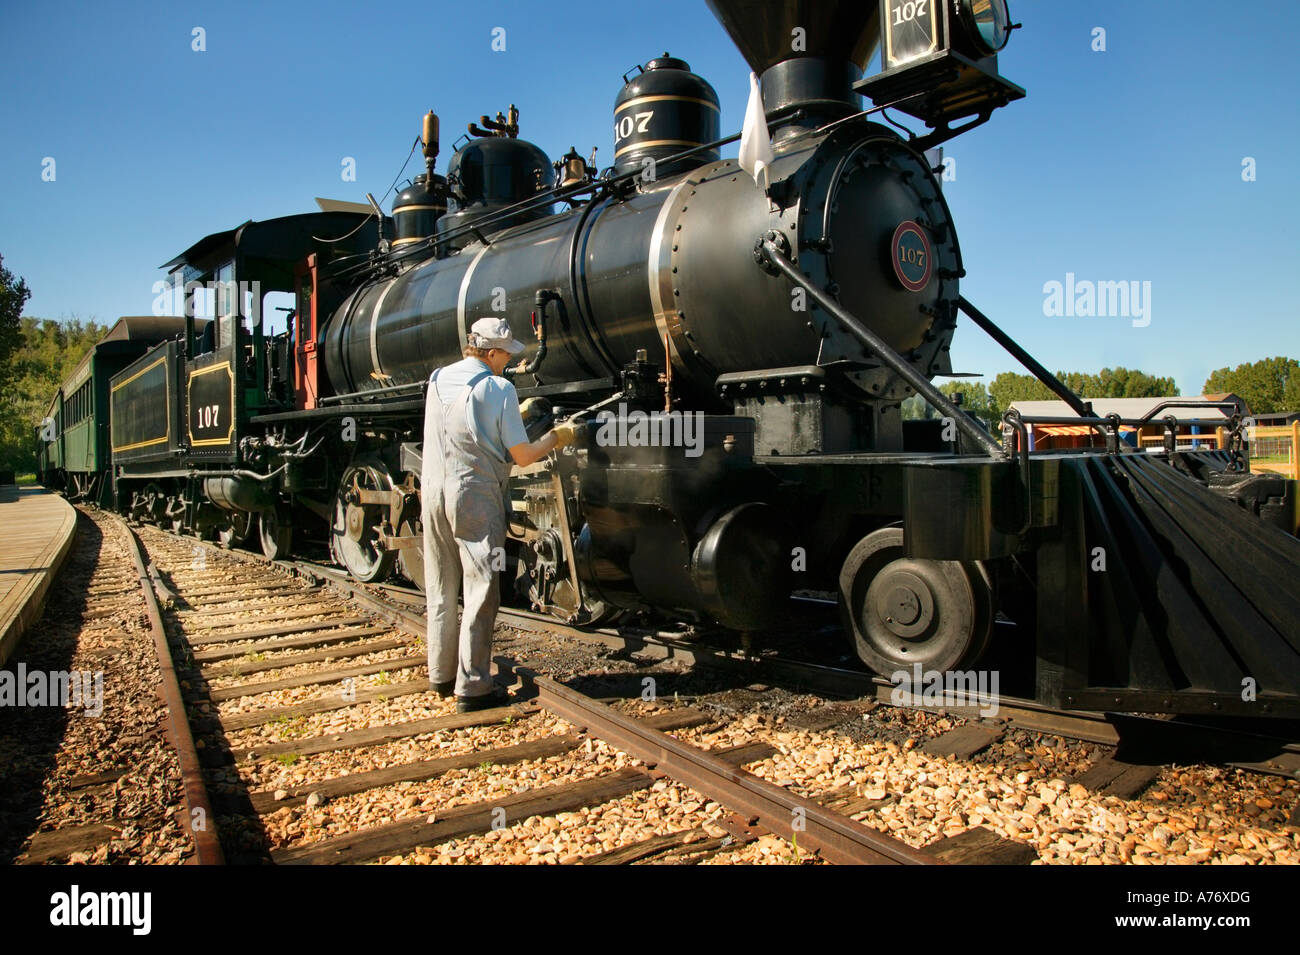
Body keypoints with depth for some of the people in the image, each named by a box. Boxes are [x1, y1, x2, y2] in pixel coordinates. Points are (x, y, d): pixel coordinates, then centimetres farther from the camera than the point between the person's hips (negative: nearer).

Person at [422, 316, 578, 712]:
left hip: (433, 493, 7)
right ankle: (471, 689, 2)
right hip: (475, 498, -6)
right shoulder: (499, 389, -9)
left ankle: (441, 676, 27)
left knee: (441, 591, 16)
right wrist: (556, 437, 9)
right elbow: (522, 456, -7)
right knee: (480, 592, 0)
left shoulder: (437, 380, 10)